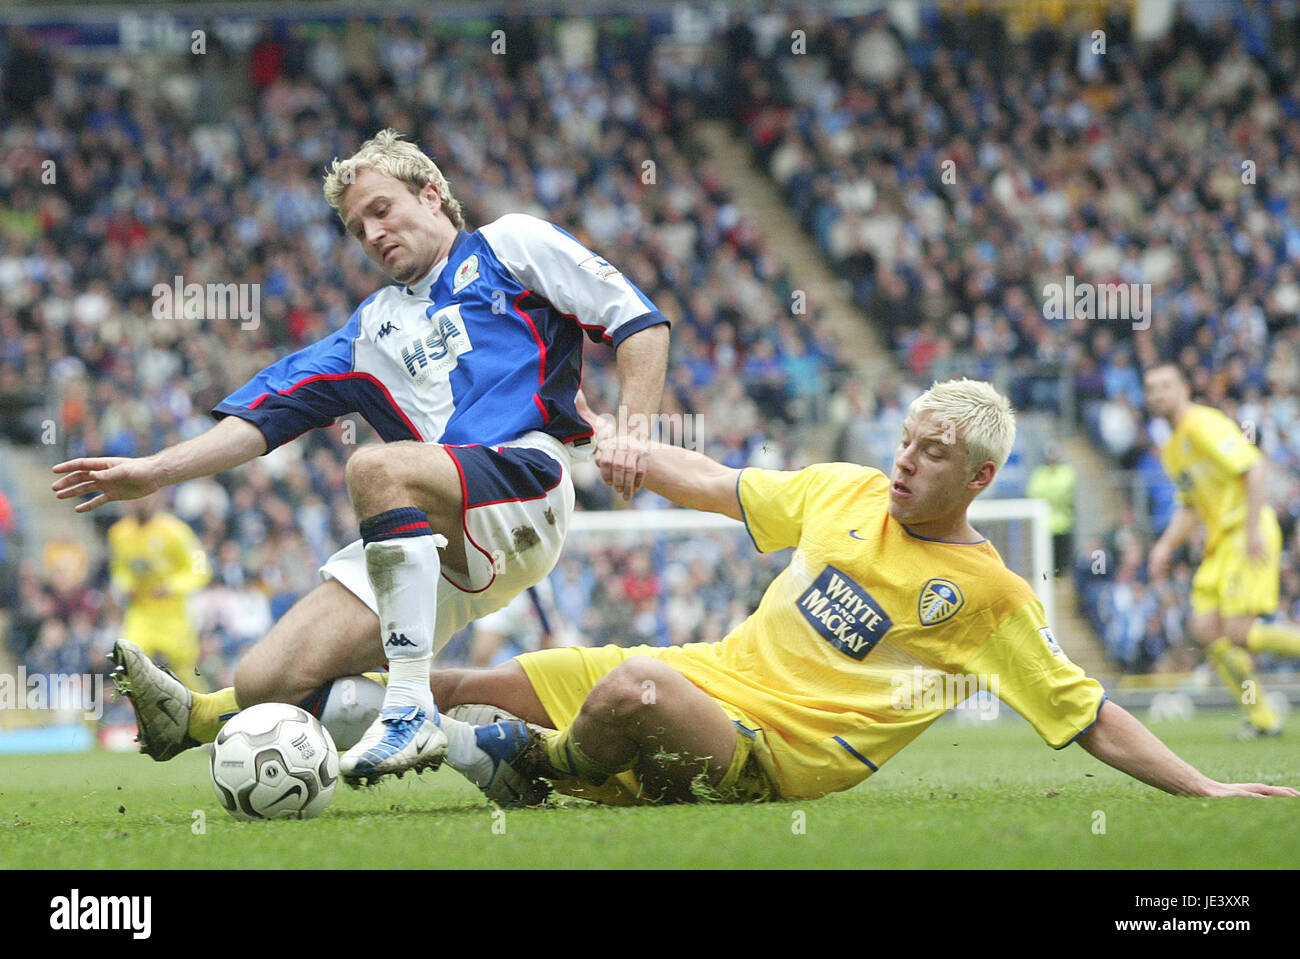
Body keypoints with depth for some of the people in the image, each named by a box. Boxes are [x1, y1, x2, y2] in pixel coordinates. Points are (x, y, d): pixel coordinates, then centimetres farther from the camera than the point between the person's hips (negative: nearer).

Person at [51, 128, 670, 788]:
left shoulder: (510, 245, 17)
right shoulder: (373, 328, 30)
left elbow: (638, 321, 9)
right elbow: (270, 409, 22)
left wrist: (633, 431, -6)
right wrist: (151, 472, 11)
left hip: (528, 479, -6)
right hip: (441, 550, 6)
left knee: (377, 467, -36)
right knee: (266, 681, -12)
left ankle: (413, 711, -38)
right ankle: (486, 747, -23)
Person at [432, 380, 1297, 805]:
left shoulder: (995, 598, -6)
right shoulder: (846, 491, 9)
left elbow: (1095, 723, -5)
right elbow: (718, 485, 20)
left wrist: (1207, 790, -14)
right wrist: (631, 452, 7)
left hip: (774, 752, -6)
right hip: (714, 671, 6)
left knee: (635, 686, -35)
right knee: (479, 691, -6)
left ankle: (534, 762, -7)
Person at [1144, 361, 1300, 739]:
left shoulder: (1203, 425, -11)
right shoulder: (1171, 448, 19)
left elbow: (1255, 467, -19)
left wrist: (1253, 529, -24)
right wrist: (1166, 545, 12)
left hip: (1247, 535, -9)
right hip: (1219, 540, 9)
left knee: (1238, 633, -19)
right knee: (1206, 630, -3)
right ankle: (1261, 718, 4)